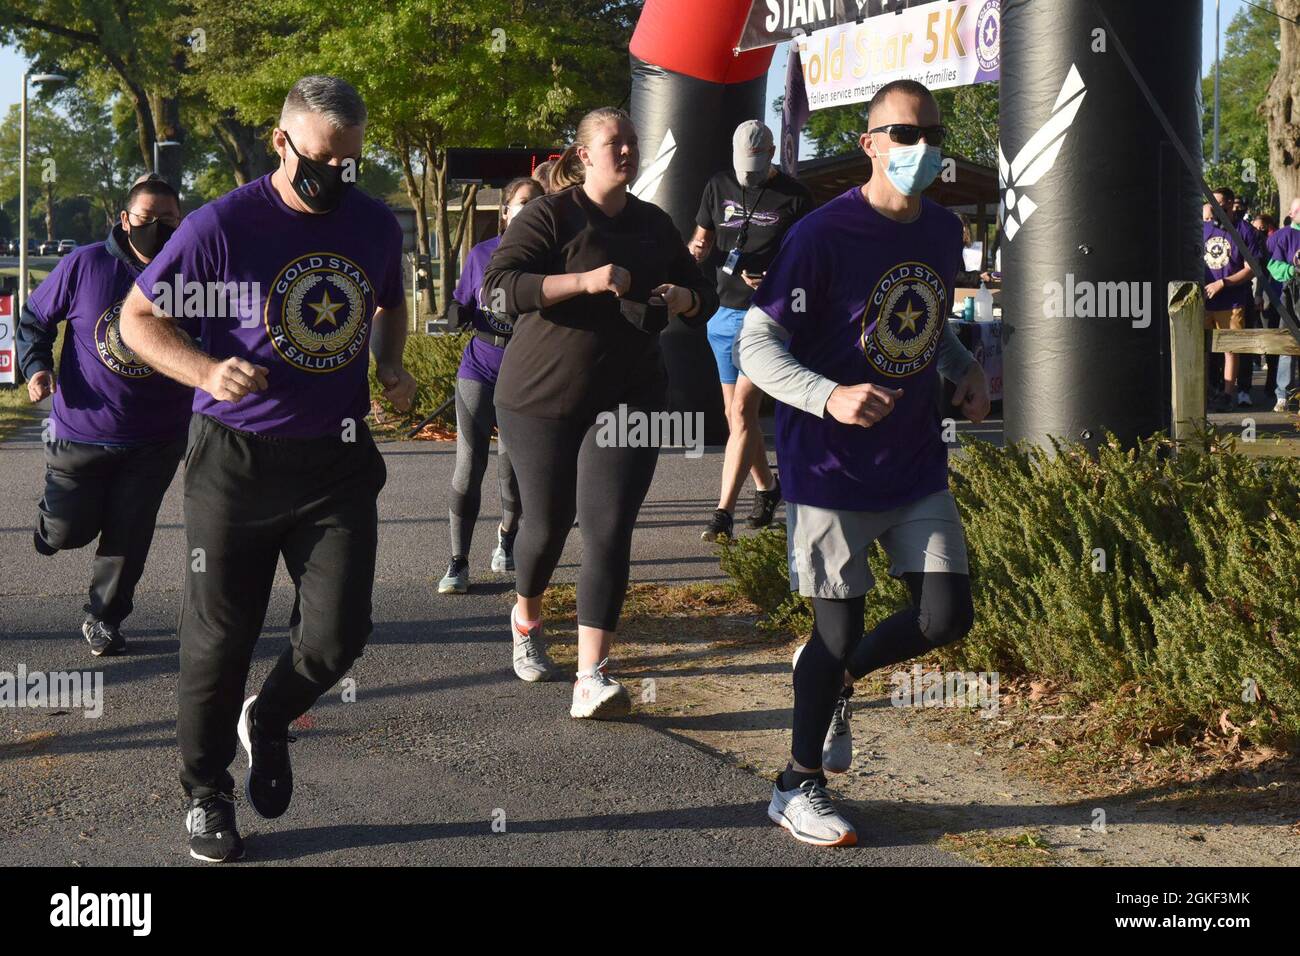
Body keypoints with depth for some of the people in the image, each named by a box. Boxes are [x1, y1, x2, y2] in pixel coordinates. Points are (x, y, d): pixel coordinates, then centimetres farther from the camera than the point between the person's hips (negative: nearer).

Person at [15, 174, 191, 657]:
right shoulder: (84, 265, -9)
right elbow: (34, 318, 4)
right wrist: (36, 367, -13)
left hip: (156, 440, 1)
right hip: (81, 431, -1)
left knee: (128, 536, 4)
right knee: (68, 531, 6)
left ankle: (104, 618, 24)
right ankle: (51, 514, 42)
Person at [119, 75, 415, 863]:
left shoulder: (377, 225, 3)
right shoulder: (221, 226, -12)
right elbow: (138, 317, -5)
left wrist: (392, 364, 2)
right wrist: (207, 371, -22)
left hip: (336, 459, 3)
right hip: (235, 458, -3)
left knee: (338, 635, -2)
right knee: (219, 639, 5)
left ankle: (270, 722, 30)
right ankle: (207, 794, 24)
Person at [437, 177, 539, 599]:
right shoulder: (481, 255, 1)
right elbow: (459, 304, 9)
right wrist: (457, 315, -11)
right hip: (479, 371, 0)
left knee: (514, 466, 10)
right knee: (469, 465, -5)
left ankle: (507, 535, 39)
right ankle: (458, 562, 0)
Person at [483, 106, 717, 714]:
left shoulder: (655, 225, 11)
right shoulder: (550, 215, -5)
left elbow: (705, 298, 21)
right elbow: (499, 288, -19)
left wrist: (685, 298, -3)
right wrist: (583, 281, -28)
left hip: (627, 400, 2)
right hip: (542, 396, -2)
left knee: (608, 530, -12)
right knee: (547, 524, 10)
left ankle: (591, 679, -17)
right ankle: (527, 616, 43)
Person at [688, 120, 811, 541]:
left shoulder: (794, 196, -5)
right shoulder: (719, 186, 7)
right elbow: (703, 237, 15)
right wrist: (696, 249, -9)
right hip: (725, 312, 6)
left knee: (742, 410, -15)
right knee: (735, 413, 13)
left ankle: (723, 512, -16)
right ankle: (767, 486, 35)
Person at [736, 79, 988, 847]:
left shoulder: (944, 231, 4)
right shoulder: (824, 235, -16)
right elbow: (756, 345, -16)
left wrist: (968, 368, 1)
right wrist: (829, 397, -32)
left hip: (916, 465, 6)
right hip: (831, 467, -6)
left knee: (948, 616, 1)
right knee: (841, 626, 0)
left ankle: (834, 676, 30)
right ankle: (799, 785, 20)